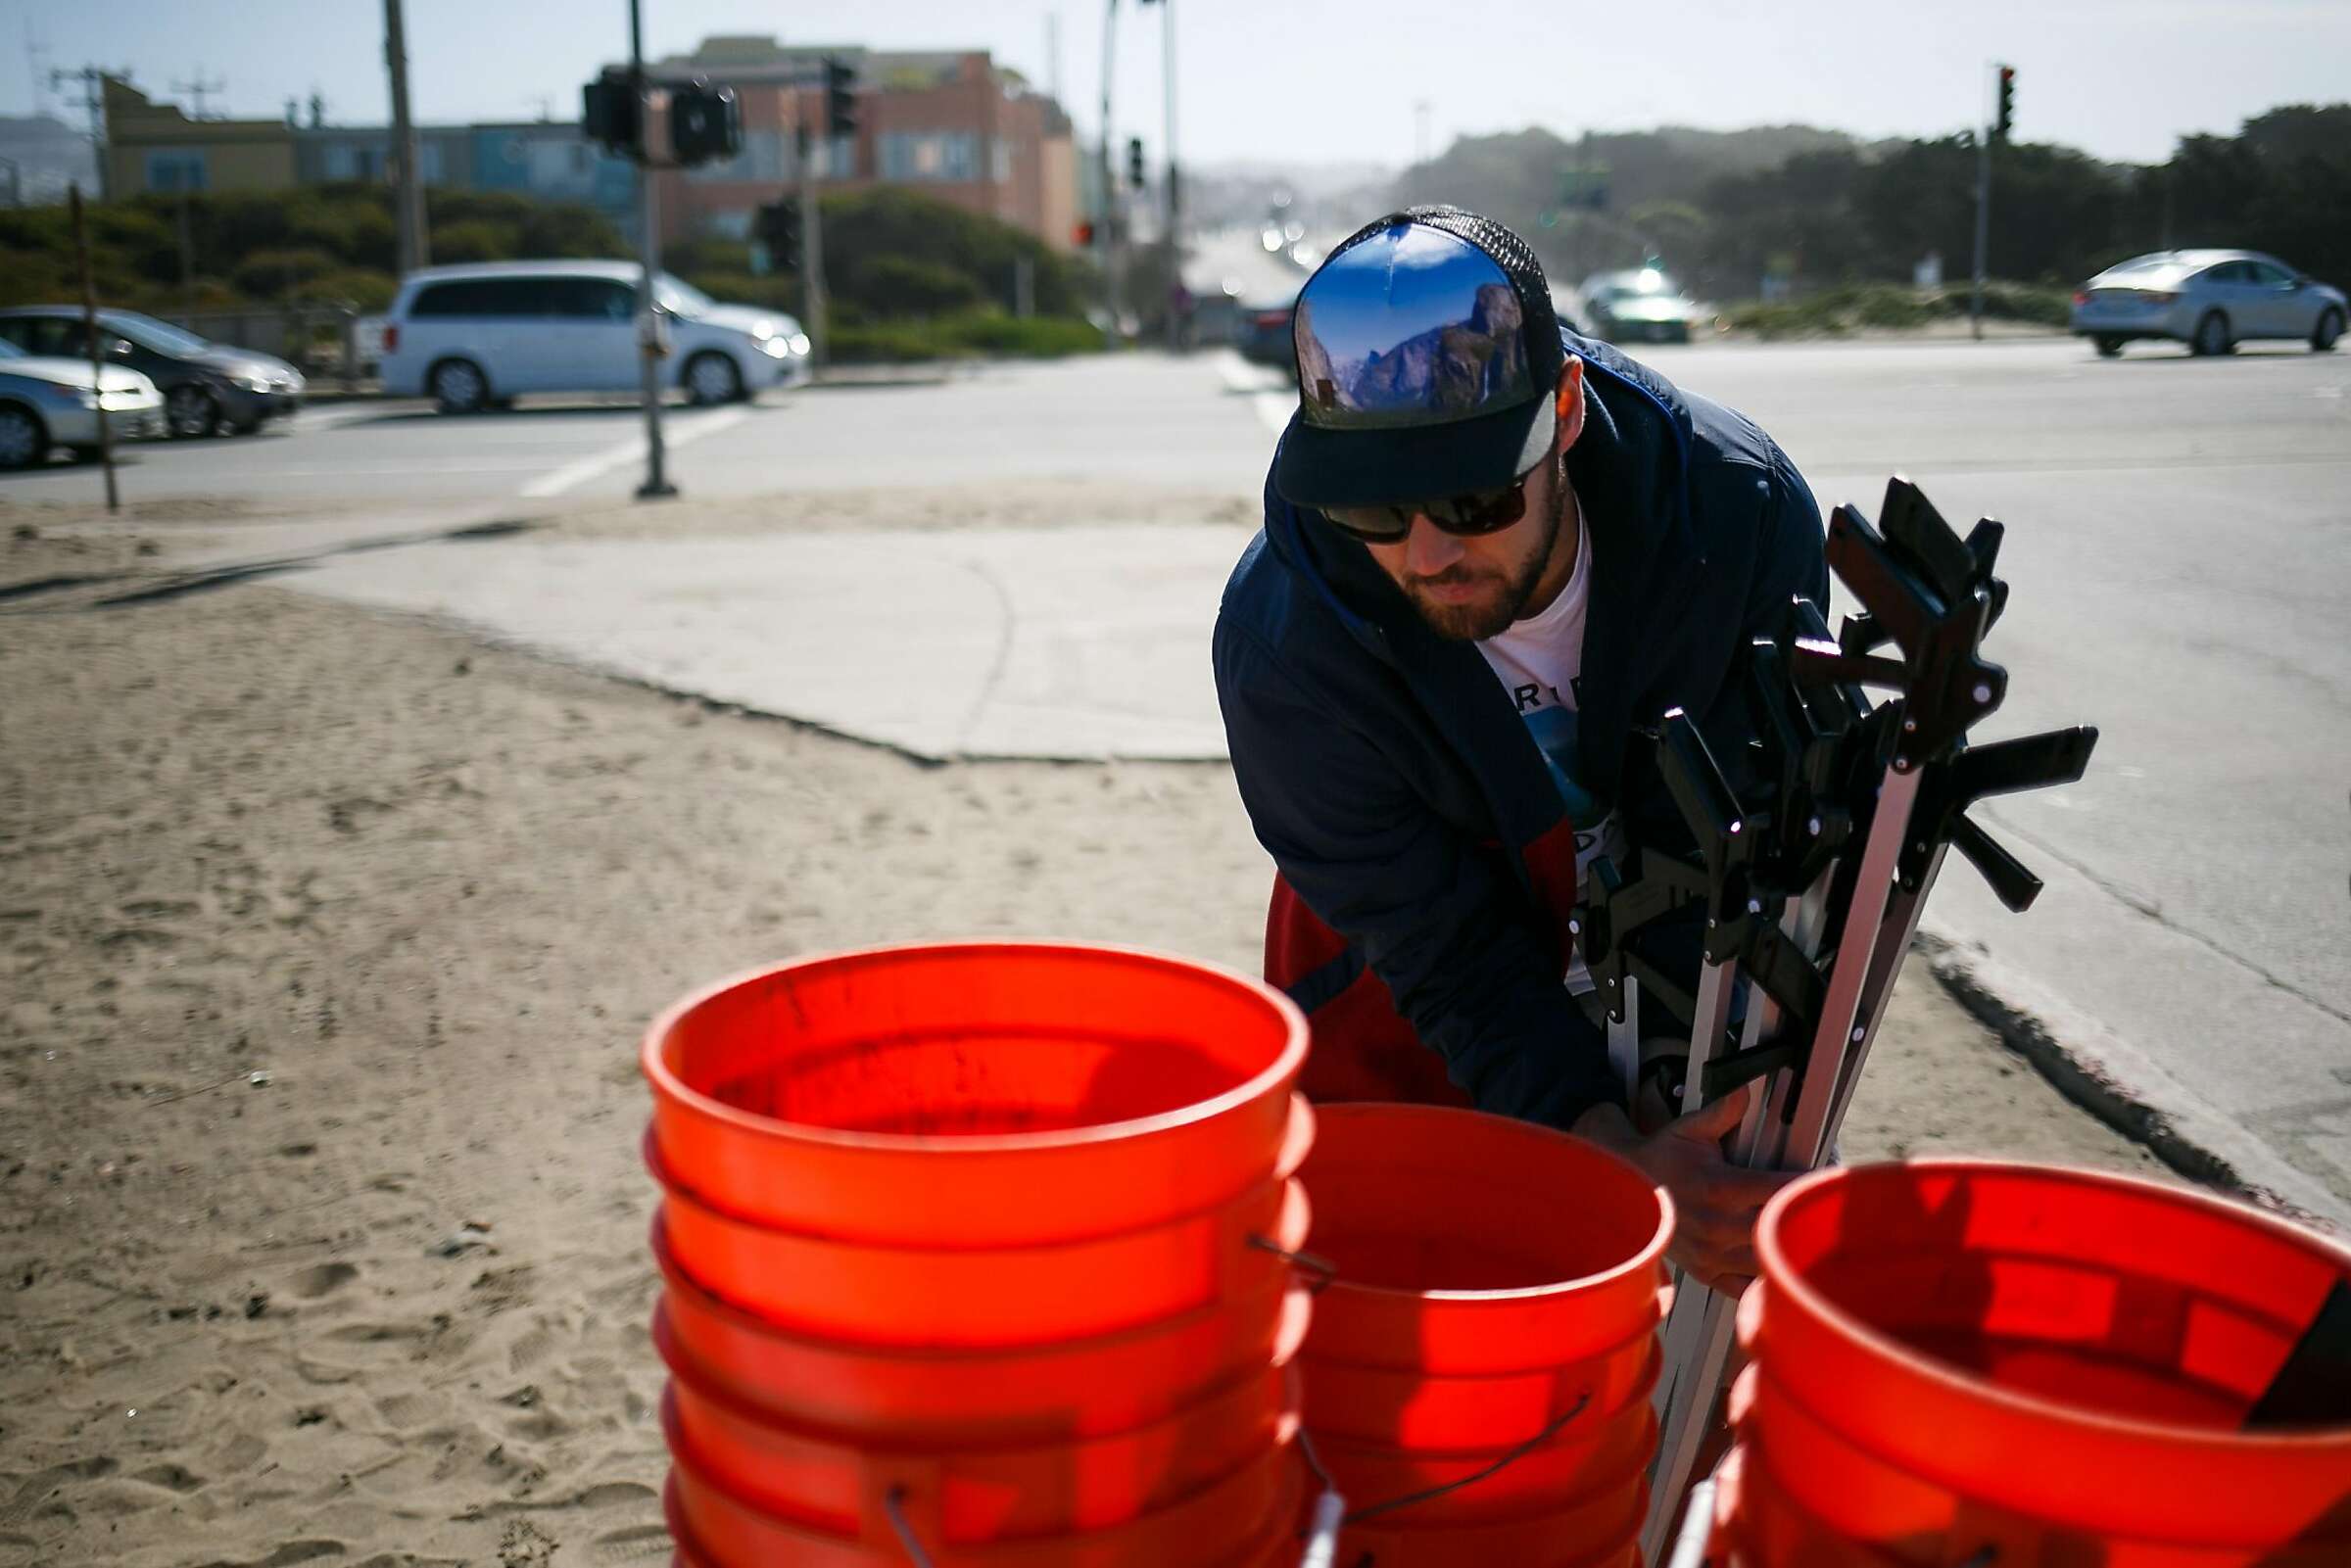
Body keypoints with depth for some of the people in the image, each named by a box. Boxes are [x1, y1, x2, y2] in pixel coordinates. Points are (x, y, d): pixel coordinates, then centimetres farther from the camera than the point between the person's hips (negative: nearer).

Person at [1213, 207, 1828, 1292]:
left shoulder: (1743, 505, -25)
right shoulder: (1279, 644, -29)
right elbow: (1451, 957, -24)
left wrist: (1683, 1112, -27)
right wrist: (1619, 1155, -36)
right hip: (1400, 1046, -1)